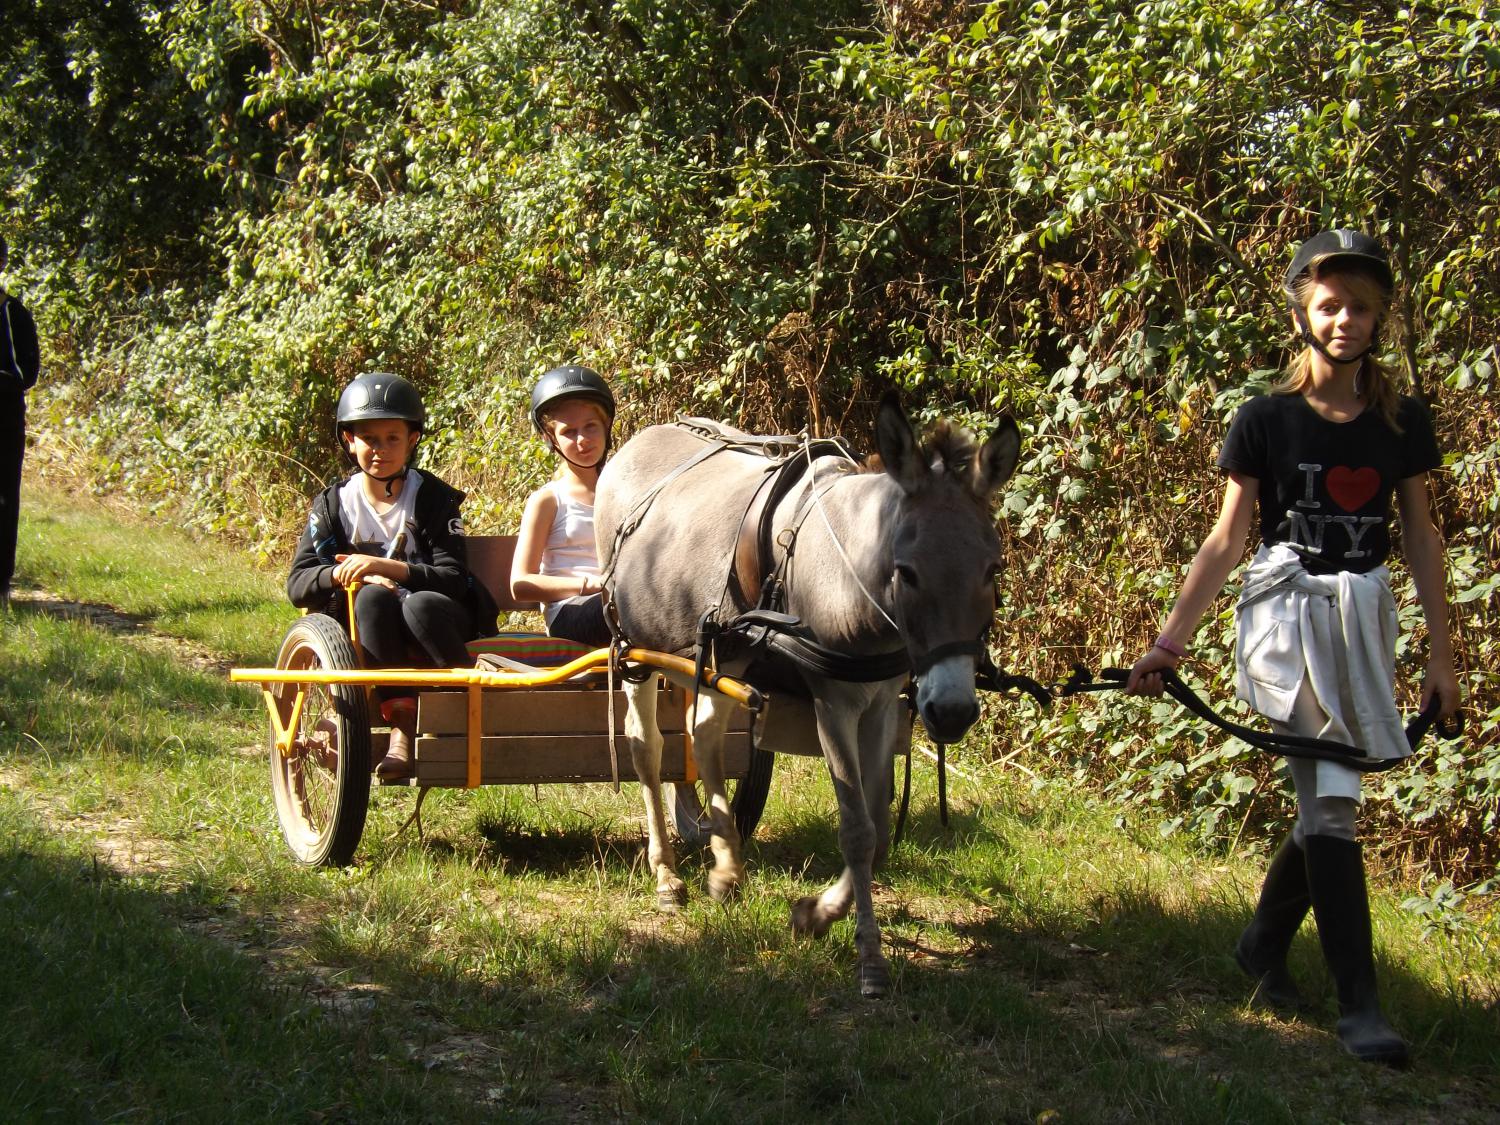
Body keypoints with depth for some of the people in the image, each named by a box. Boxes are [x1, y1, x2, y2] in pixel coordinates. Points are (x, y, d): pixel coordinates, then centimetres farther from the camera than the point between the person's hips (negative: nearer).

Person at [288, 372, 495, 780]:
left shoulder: (433, 498, 0)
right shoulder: (335, 503, 6)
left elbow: (454, 579, -11)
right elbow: (297, 584, -2)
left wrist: (389, 568, -27)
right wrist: (344, 574, -23)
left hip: (436, 625, -1)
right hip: (369, 639, 2)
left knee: (422, 605, -37)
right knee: (373, 597, -33)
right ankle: (402, 726, -36)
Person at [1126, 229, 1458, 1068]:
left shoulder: (1403, 423, 5)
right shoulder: (1267, 422, -3)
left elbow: (1422, 537, 9)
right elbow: (1226, 540, -2)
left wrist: (1443, 653, 7)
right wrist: (1171, 641, -8)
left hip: (1365, 619, 4)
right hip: (1287, 613, -4)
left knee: (1328, 801, 8)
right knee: (1333, 801, -12)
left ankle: (1265, 944, 31)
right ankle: (1360, 1000, -11)